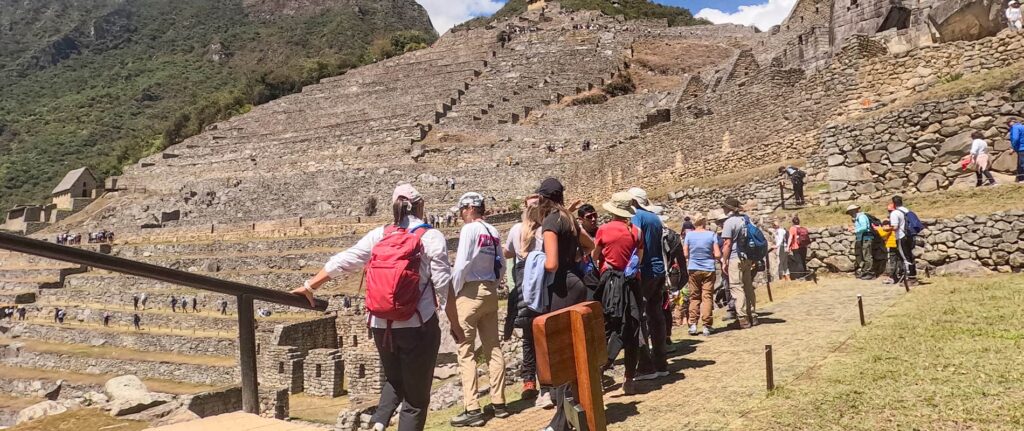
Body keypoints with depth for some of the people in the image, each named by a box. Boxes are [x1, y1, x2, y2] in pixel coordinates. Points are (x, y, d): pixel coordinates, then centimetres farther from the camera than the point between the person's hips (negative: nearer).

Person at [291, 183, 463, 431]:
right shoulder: (432, 237, -5)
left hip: (382, 325, 4)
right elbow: (443, 286, -8)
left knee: (394, 380, 27)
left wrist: (310, 286, 15)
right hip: (418, 326, -4)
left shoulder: (379, 235, 4)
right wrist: (455, 325, 0)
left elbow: (342, 262, 4)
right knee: (416, 394, 10)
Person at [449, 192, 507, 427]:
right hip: (490, 291, 7)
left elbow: (461, 265, -16)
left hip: (470, 292, -7)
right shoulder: (493, 232, 9)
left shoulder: (470, 229, -10)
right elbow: (501, 266, 9)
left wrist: (453, 292, -6)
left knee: (466, 350, -3)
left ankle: (472, 409, -3)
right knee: (493, 347, 11)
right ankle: (499, 403, 18)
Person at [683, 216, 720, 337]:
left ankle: (693, 324, 7)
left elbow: (685, 254, -2)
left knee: (694, 297, 11)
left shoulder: (689, 235, -3)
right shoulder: (712, 235, -5)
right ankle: (706, 326, 1)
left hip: (693, 269, 1)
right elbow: (717, 255, -7)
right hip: (708, 269, -1)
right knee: (707, 297, 3)